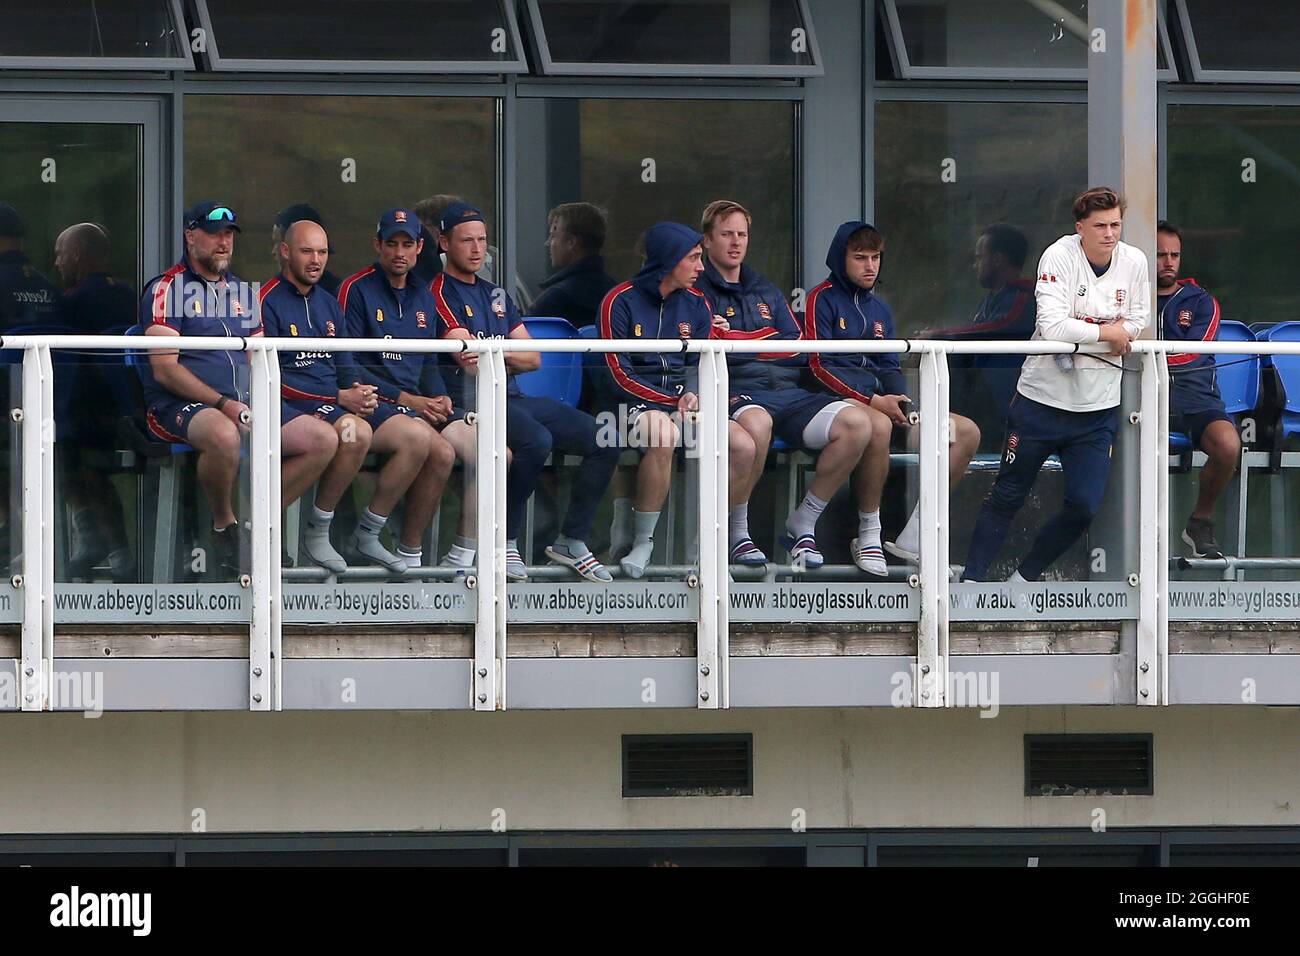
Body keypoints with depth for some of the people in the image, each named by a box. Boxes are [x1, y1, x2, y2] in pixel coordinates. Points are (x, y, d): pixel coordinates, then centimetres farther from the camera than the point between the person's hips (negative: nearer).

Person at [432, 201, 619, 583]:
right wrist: (510, 356, 5)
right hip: (473, 403, -8)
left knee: (605, 441, -6)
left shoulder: (495, 294, 24)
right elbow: (472, 363, -12)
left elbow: (533, 358, 17)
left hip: (514, 397, 8)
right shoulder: (440, 293, -2)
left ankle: (572, 541, 0)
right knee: (536, 440, -36)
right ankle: (505, 542, -22)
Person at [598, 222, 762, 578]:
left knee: (743, 445, -19)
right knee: (662, 436, -39)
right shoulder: (621, 302, -4)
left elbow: (700, 364, 15)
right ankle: (642, 543, -28)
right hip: (637, 402, -5)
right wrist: (674, 402, -13)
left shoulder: (696, 304, 13)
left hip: (684, 400, 5)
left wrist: (691, 393, -8)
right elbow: (620, 374, -8)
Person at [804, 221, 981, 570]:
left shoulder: (880, 310, 23)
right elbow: (820, 366, -10)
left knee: (966, 431, -5)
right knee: (878, 424, -42)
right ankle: (868, 534, -29)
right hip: (841, 400, -8)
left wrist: (901, 402, -4)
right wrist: (874, 401, -18)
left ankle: (913, 538, -9)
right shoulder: (824, 299, 0)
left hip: (882, 402, 8)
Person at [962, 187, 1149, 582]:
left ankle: (1023, 578, 15)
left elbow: (1138, 320, 12)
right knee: (1006, 497, 5)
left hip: (1098, 407, 4)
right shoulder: (1060, 256, -16)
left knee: (1085, 507, -3)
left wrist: (1121, 334, -10)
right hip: (1042, 397, -4)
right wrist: (1109, 333, -16)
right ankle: (971, 579, 16)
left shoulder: (1134, 261, -2)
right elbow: (1052, 326, -25)